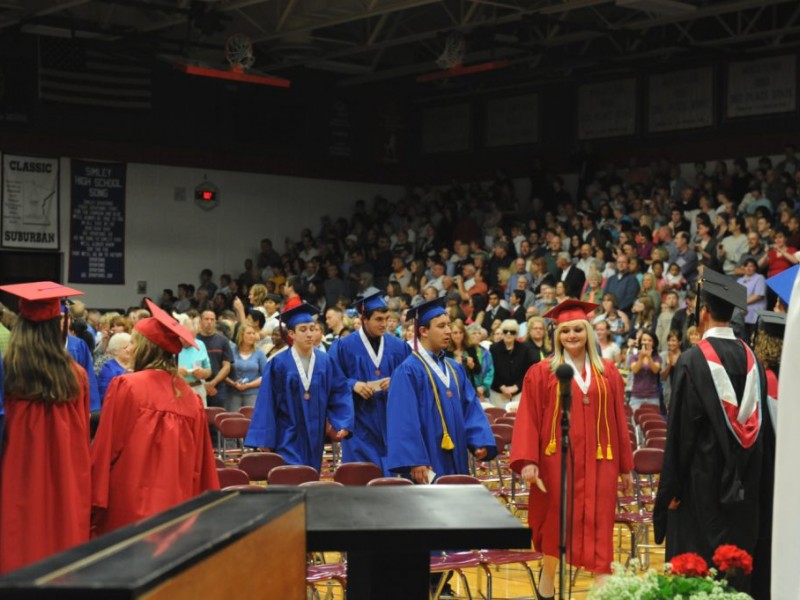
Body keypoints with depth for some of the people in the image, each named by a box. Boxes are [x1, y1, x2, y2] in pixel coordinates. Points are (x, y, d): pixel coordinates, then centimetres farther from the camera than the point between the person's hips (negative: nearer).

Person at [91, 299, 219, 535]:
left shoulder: (126, 386, -7)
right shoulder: (190, 396, 5)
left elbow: (107, 448, -7)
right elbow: (200, 464, 9)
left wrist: (96, 503, -1)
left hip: (130, 507, -4)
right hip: (177, 505, 4)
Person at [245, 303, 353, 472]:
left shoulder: (325, 362, 1)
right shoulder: (278, 364, -8)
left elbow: (340, 394, 2)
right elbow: (267, 403, -7)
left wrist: (343, 424, -12)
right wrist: (265, 440, -8)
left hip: (314, 439, 4)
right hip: (288, 439, -4)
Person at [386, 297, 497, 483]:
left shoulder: (455, 369, 14)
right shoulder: (408, 371, -10)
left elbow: (471, 407, 11)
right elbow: (404, 419, -16)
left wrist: (480, 441, -4)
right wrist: (415, 461, -22)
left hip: (455, 462, 8)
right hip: (427, 464, -8)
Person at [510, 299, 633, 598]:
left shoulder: (607, 372, 8)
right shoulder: (542, 372, 0)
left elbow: (618, 420, 10)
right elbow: (528, 418, -4)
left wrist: (625, 466, 11)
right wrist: (527, 460, -15)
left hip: (597, 462, 2)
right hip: (557, 461, -2)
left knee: (598, 529, 0)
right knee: (556, 526, 5)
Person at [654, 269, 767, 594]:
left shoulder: (692, 361, -14)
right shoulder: (751, 358, 2)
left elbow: (680, 429, -14)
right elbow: (757, 422, 7)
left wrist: (672, 487, -8)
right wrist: (746, 475, 16)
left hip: (702, 479, -5)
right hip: (743, 480, 5)